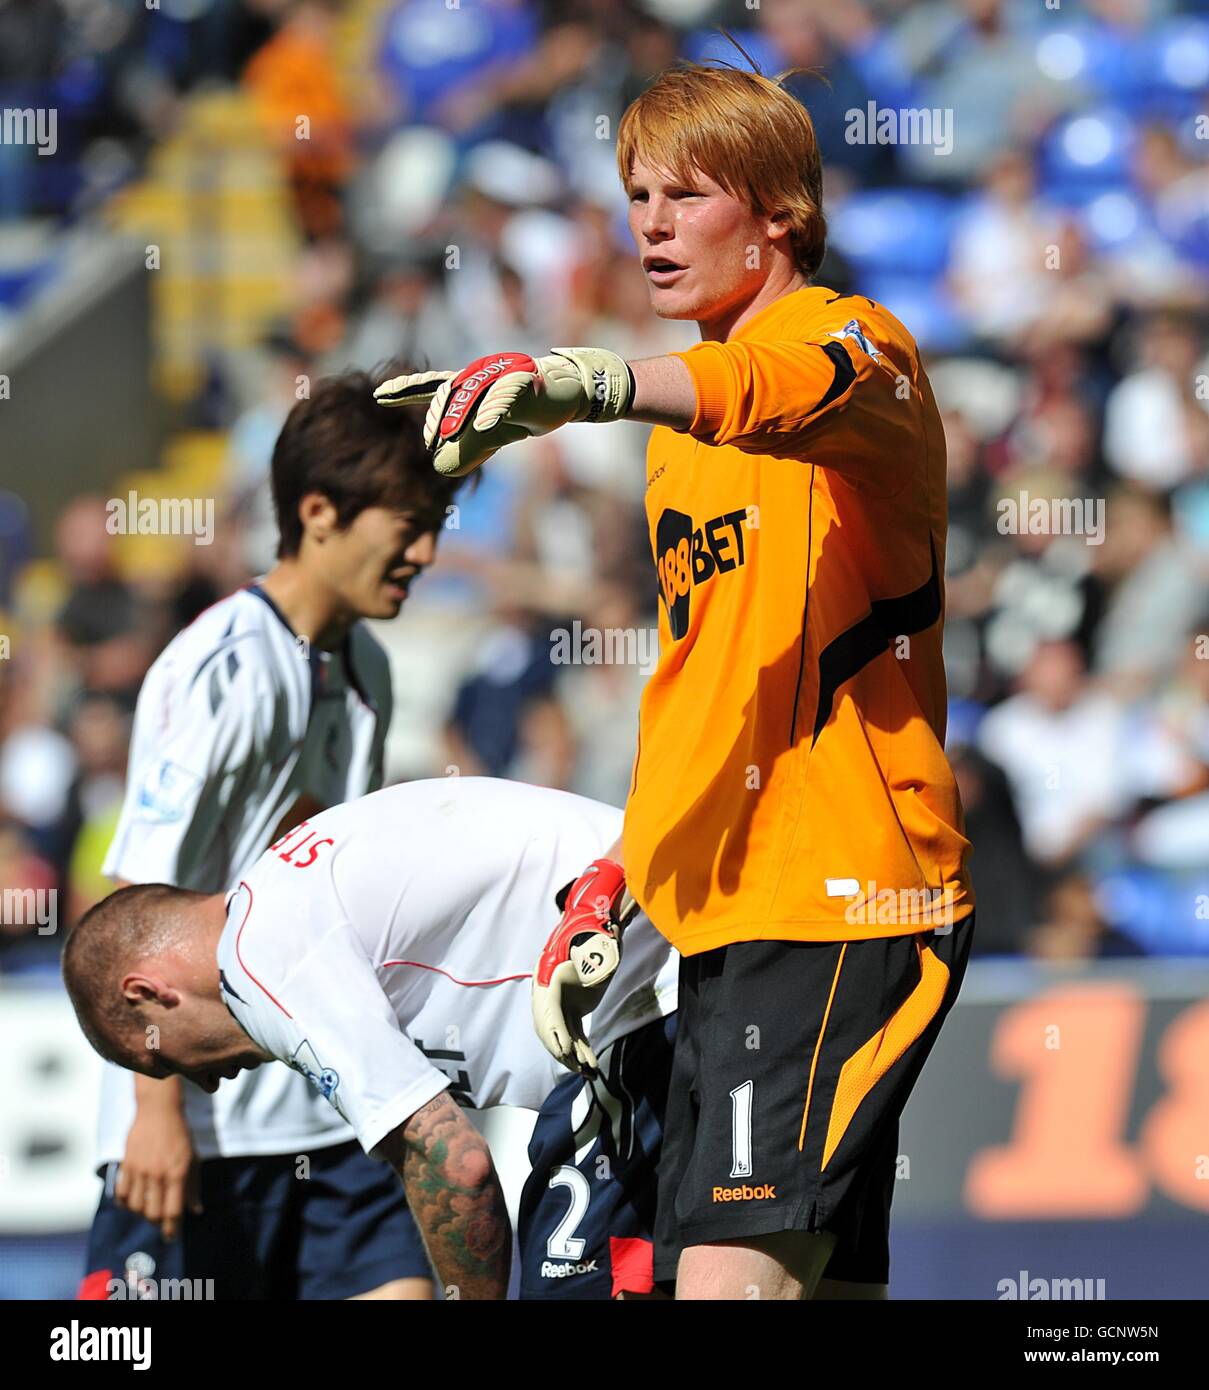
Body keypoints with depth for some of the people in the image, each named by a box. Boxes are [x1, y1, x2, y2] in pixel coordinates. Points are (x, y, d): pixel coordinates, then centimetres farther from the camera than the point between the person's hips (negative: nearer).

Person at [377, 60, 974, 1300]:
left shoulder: (852, 345, -8)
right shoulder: (682, 419, 21)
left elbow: (765, 394, -34)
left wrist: (570, 383, -53)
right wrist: (629, 867, 18)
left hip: (841, 892, -9)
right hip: (728, 906, 9)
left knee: (735, 1265, -21)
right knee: (820, 1274, 8)